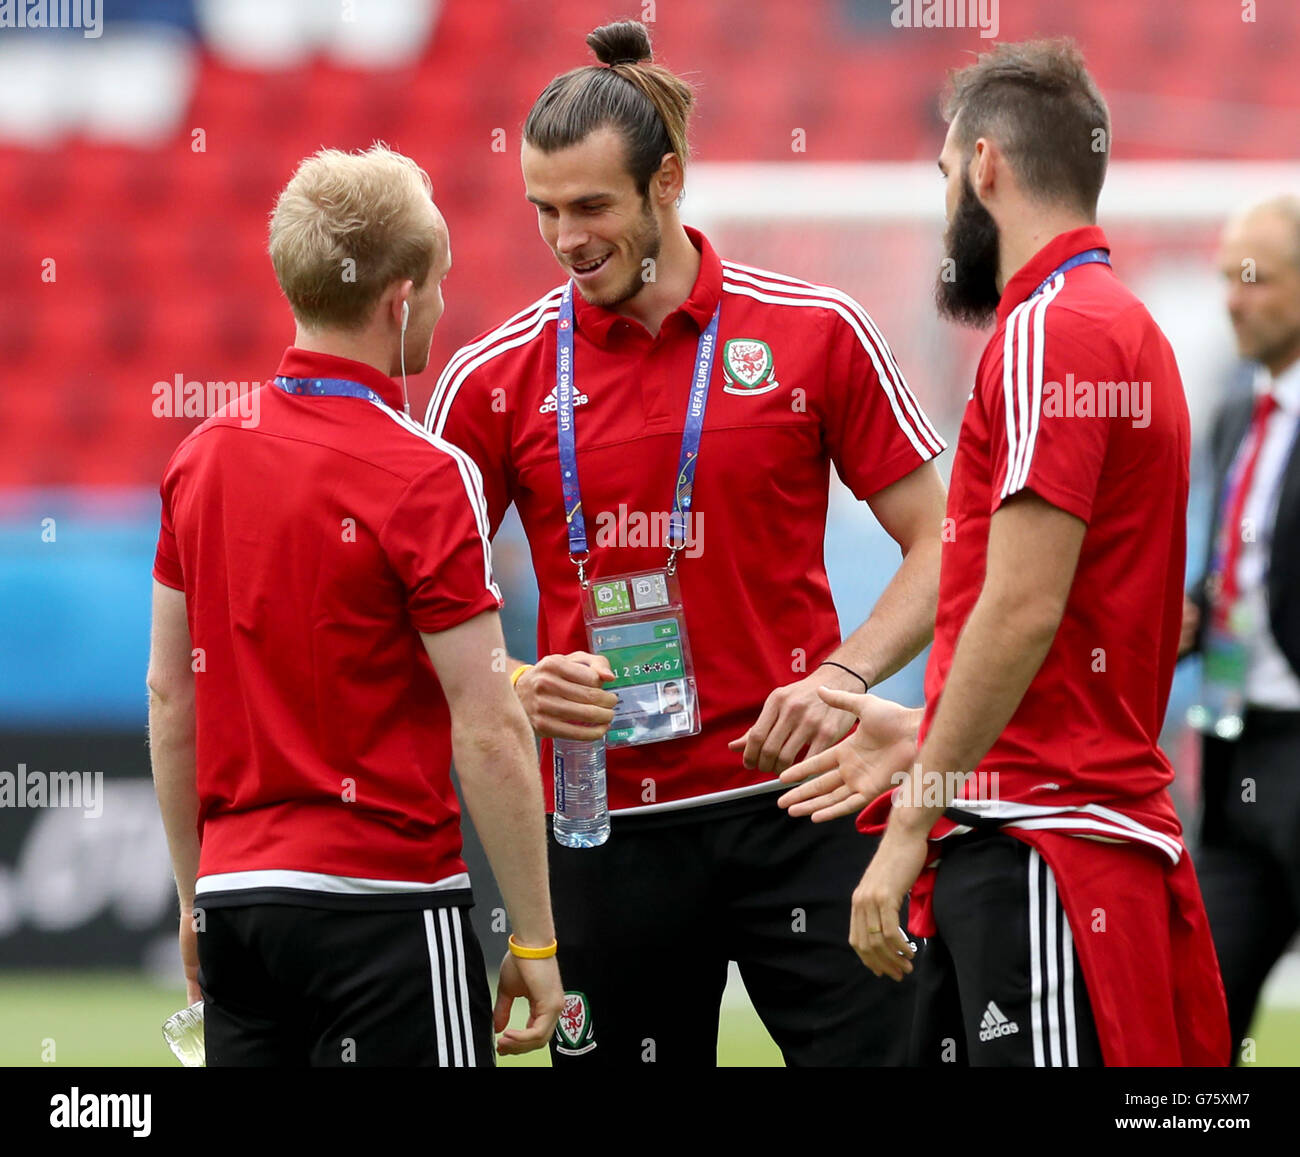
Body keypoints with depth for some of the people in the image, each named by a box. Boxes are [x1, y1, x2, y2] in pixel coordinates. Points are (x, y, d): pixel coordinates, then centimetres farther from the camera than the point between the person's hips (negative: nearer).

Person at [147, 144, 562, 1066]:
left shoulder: (203, 456, 7)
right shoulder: (425, 479, -12)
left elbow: (171, 696, 13)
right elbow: (486, 729, -13)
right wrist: (533, 940, -7)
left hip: (235, 896, 6)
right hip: (383, 899, -6)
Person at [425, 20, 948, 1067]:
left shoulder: (817, 333, 0)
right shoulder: (495, 379, 3)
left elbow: (937, 545, 3)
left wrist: (841, 677, -13)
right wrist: (516, 687, -12)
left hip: (792, 795, -1)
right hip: (606, 820, 1)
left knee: (871, 1049, -8)